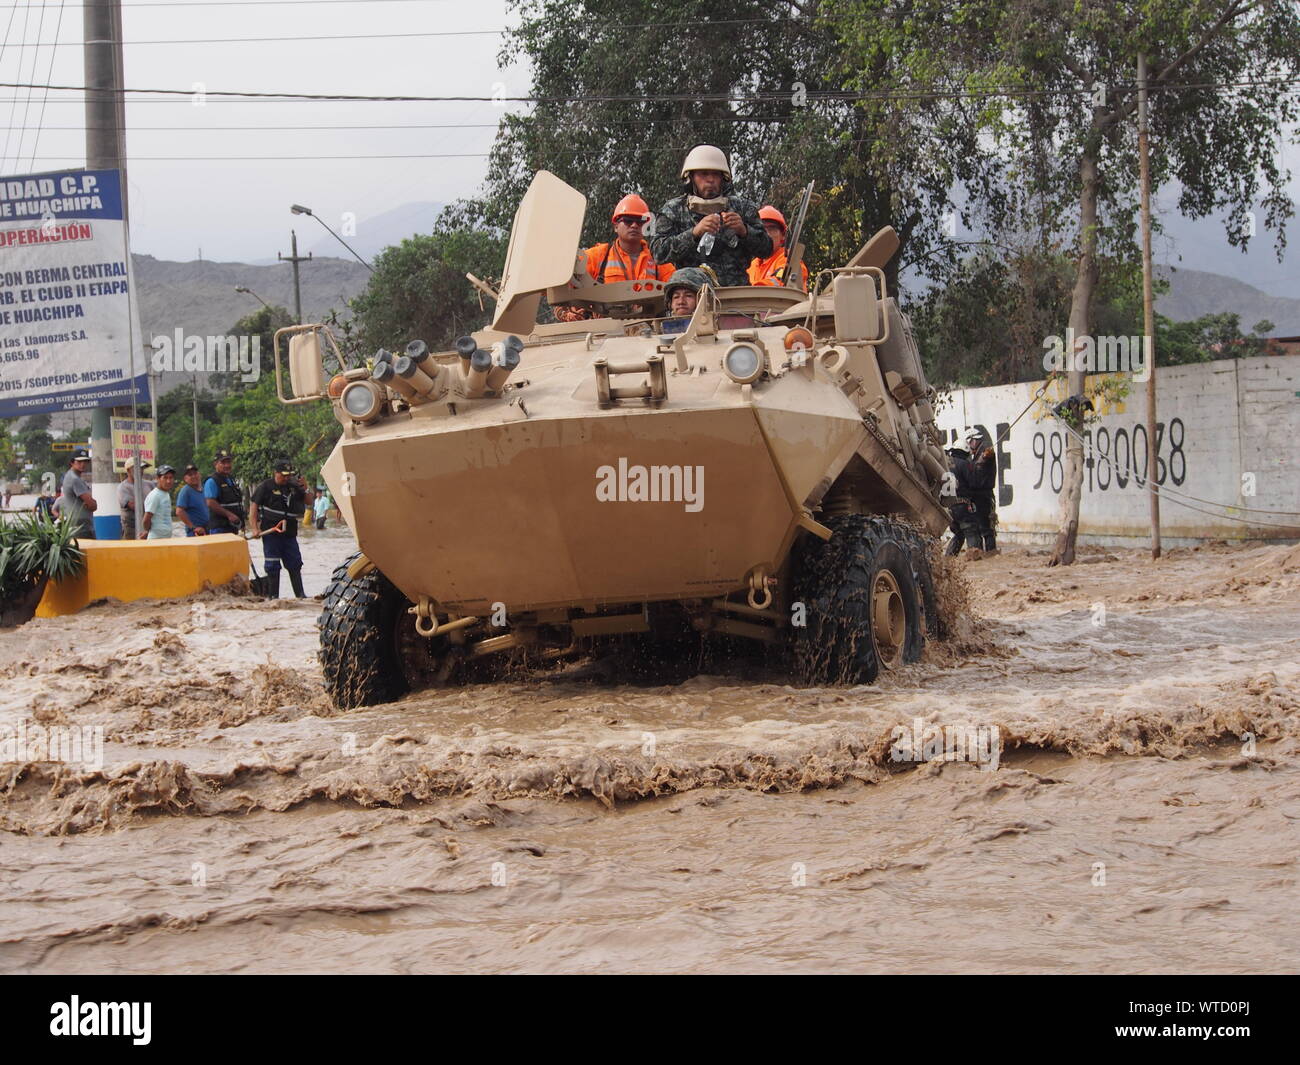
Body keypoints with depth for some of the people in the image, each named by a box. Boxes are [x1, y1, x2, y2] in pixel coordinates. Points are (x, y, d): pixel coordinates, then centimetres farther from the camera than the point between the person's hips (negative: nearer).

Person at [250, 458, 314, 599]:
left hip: (290, 533, 5)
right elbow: (254, 508, -4)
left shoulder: (294, 487, 13)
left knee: (295, 564, 7)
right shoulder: (265, 487, -2)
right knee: (272, 566, -1)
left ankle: (300, 594, 13)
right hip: (270, 532, -5)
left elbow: (310, 502, 18)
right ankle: (274, 596, 6)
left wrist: (306, 489, -2)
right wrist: (255, 529, -13)